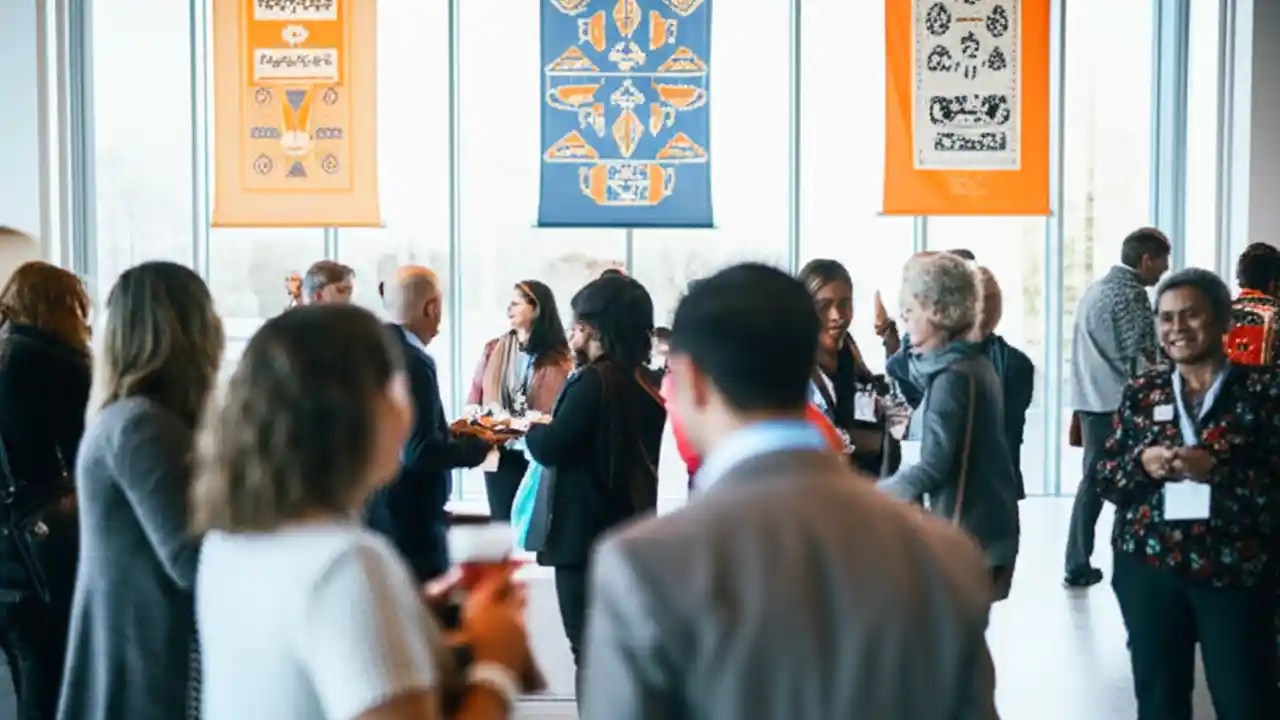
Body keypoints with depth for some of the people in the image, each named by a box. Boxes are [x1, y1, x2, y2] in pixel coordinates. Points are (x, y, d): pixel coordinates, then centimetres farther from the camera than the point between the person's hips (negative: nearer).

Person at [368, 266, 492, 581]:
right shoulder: (413, 363, -19)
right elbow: (420, 452, -23)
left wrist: (449, 433, 14)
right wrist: (477, 445, -9)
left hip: (374, 515, 10)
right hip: (410, 521, -10)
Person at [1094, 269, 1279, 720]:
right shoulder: (1141, 393, 7)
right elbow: (1103, 479, 8)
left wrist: (1216, 471, -21)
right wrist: (1141, 463, -12)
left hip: (1235, 574, -3)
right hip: (1148, 569, 3)